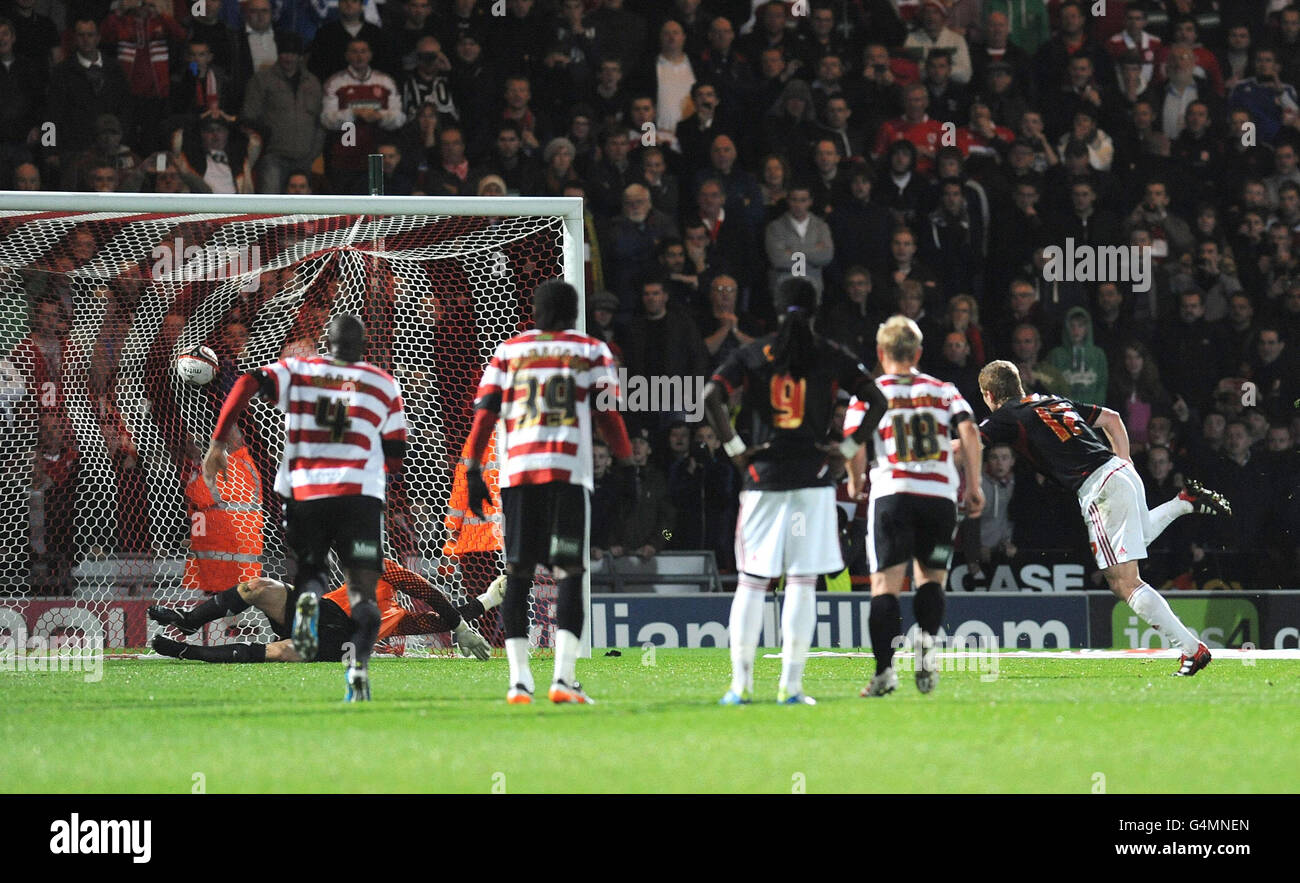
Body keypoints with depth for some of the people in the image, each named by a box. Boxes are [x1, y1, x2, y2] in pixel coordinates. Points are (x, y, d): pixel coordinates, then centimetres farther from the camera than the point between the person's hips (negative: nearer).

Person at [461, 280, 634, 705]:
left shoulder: (509, 351, 14)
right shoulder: (592, 352, 10)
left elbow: (485, 411, 8)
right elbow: (609, 415, 4)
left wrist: (472, 469, 9)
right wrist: (627, 464, 10)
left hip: (516, 473, 2)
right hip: (569, 471, -2)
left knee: (518, 575, 6)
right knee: (568, 574, -2)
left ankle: (519, 679, 2)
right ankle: (563, 677, -13)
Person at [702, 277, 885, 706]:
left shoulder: (751, 355, 4)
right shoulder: (831, 357, 3)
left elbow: (711, 397, -7)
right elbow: (876, 399, -2)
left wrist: (734, 447, -1)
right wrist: (848, 446, 3)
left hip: (761, 477, 1)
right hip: (812, 481, -1)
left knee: (751, 583, 6)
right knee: (802, 584, 1)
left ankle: (741, 683, 1)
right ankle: (791, 684, -3)